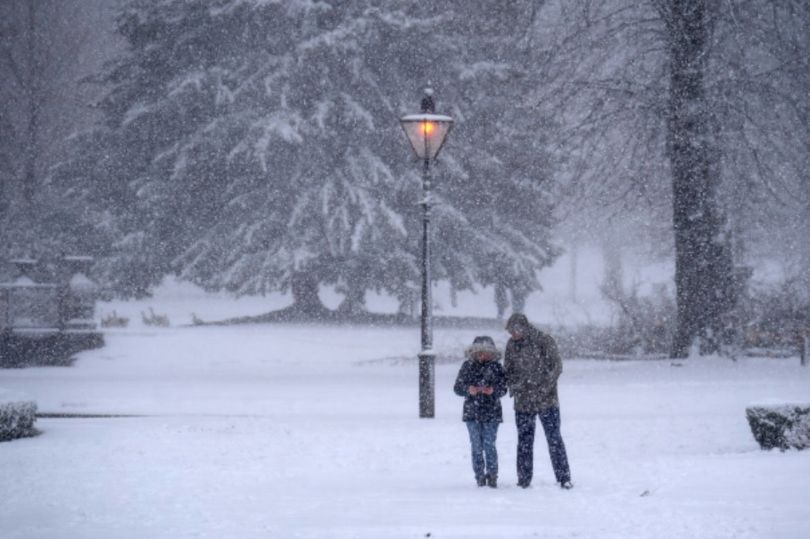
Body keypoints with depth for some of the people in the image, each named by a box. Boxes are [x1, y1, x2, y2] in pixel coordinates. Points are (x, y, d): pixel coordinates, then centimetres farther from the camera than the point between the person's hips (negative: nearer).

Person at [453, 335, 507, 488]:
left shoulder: (496, 367, 1)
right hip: (472, 411, 1)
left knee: (489, 445, -4)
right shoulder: (467, 366, 4)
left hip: (491, 413, -1)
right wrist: (468, 389, -17)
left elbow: (503, 388, 2)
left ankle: (492, 475, 5)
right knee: (476, 446, 3)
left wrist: (493, 390, -19)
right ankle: (480, 475, 10)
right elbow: (457, 387, 3)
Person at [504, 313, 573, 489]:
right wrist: (514, 388, -2)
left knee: (554, 439, -3)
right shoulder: (512, 345, 5)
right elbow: (508, 370, 14)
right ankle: (524, 479, 12)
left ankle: (564, 477, 2)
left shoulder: (545, 341, -8)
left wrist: (544, 388, -17)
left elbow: (556, 367, -10)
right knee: (524, 441, 6)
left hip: (546, 401, -4)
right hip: (522, 402, 4)